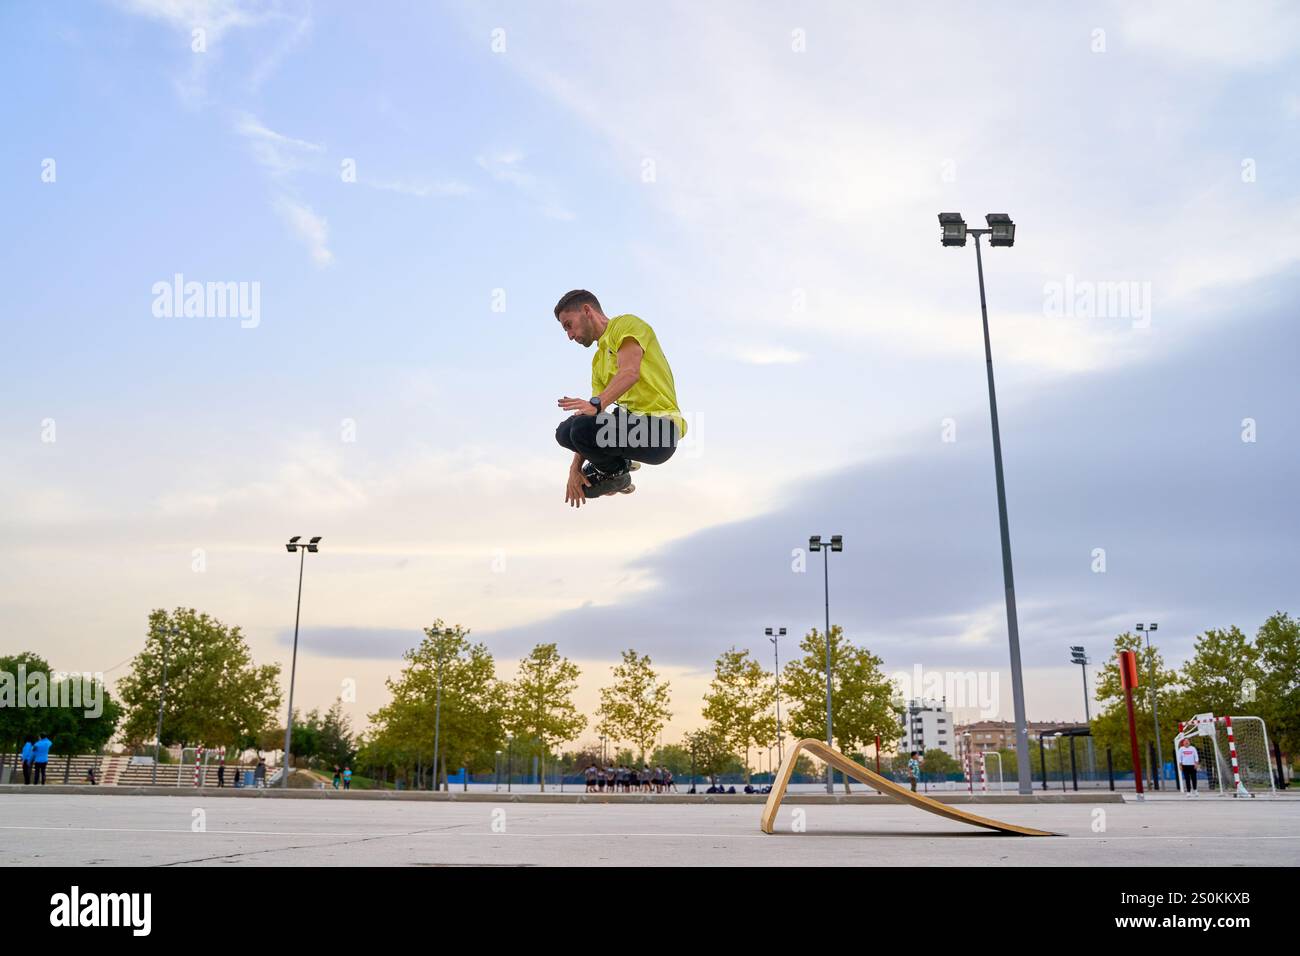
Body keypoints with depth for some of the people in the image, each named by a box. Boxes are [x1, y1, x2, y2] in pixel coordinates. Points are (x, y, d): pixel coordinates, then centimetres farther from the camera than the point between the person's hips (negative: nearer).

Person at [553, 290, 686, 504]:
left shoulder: (625, 324, -3)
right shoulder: (598, 359, 23)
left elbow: (630, 372, -23)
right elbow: (594, 410, 16)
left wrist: (597, 404, -38)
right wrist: (576, 467, 6)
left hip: (660, 428, -9)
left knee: (584, 429, -28)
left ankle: (616, 472, 2)